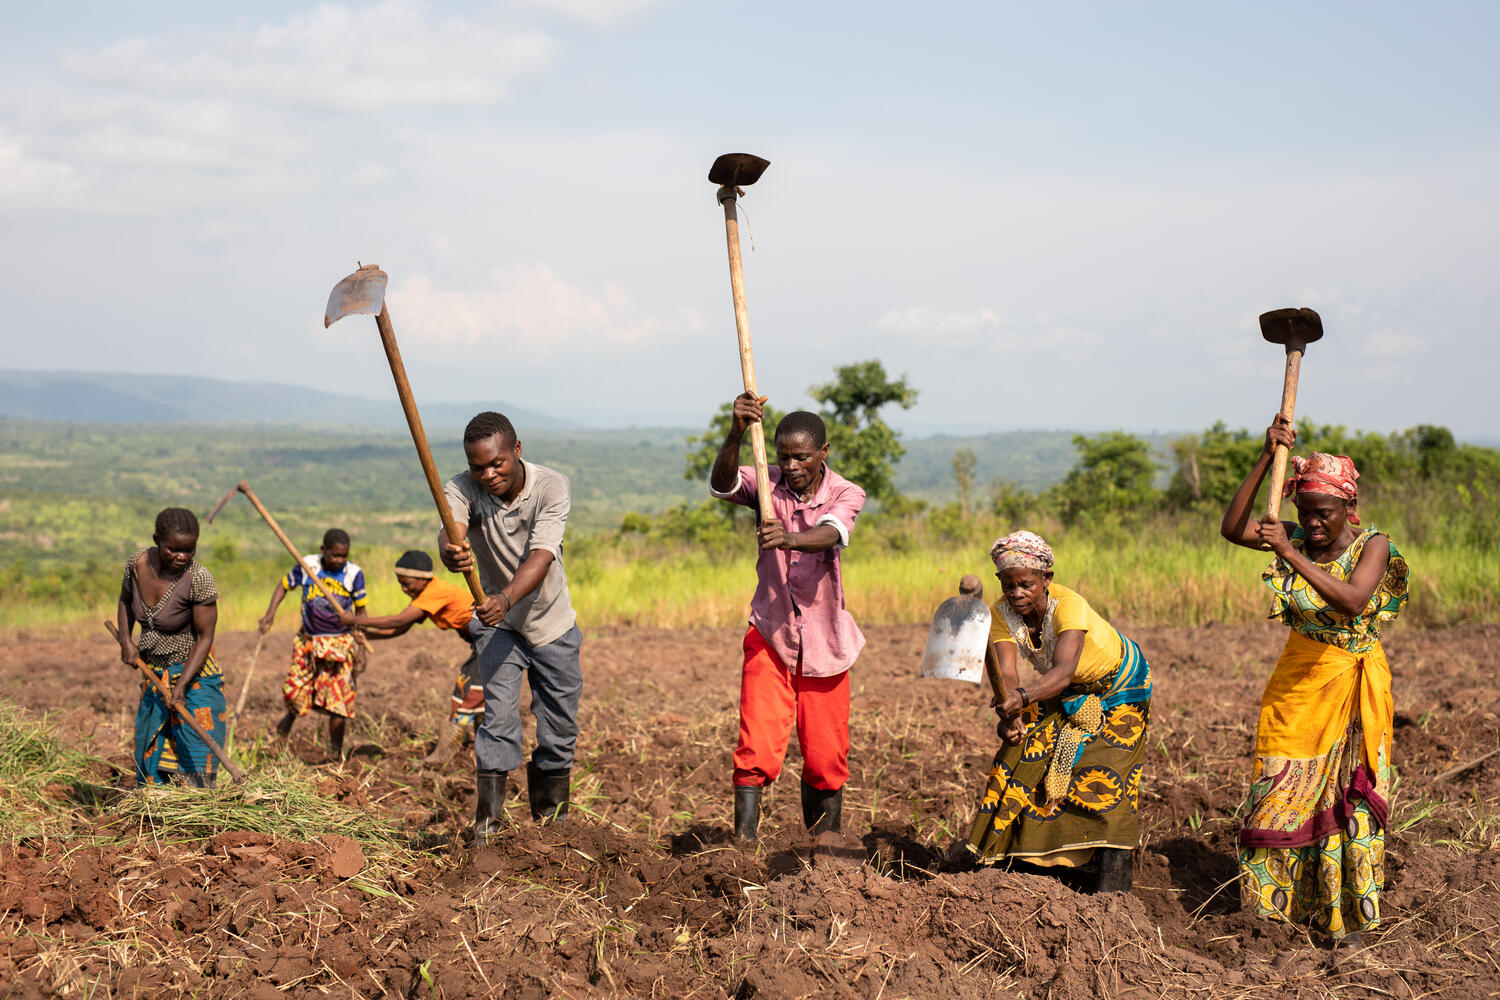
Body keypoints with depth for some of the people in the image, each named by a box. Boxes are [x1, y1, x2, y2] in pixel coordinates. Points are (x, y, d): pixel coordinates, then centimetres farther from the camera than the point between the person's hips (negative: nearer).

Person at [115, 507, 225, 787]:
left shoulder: (199, 578, -24)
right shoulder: (137, 562, -10)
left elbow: (204, 637, -19)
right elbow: (125, 600, 13)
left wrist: (181, 685, -26)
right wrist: (125, 640, -1)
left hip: (192, 670, -5)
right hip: (153, 670, 5)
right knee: (149, 749, 11)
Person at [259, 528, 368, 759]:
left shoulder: (354, 574, -9)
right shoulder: (307, 566, -9)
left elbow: (360, 612, 1)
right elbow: (284, 585, 9)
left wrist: (361, 650, -2)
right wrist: (270, 613, -6)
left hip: (340, 643, -1)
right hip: (309, 640, 1)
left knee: (338, 699, -5)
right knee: (295, 689, 1)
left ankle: (336, 753, 10)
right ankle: (289, 718, 38)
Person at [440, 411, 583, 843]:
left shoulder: (551, 486, -22)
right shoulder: (462, 489, -20)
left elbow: (541, 556, -34)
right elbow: (451, 529, -41)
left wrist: (506, 598, -52)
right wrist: (449, 552, -66)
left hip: (553, 624, 1)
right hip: (497, 626, -1)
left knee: (560, 731, 8)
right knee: (499, 719, -17)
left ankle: (551, 819, 28)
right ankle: (486, 827, -14)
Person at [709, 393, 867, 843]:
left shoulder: (845, 494, -8)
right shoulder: (767, 484, -5)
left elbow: (830, 534, -31)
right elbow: (721, 484, -27)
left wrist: (789, 538, -53)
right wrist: (736, 433, -45)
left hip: (823, 641, 0)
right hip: (769, 636, 0)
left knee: (825, 757, 6)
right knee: (757, 746, -13)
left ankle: (824, 842, 23)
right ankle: (744, 839, -14)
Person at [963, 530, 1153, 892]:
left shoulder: (1069, 605, -38)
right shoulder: (1002, 614, -22)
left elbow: (1063, 670, -51)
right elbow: (1006, 672, -33)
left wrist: (1023, 697, -68)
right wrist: (1009, 715, -53)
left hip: (1119, 683, -5)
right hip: (1067, 694, 5)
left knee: (1105, 765, -17)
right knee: (1027, 750, -6)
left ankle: (1115, 865, -9)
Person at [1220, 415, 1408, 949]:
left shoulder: (1373, 546, -12)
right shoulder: (1298, 538, -1)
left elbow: (1351, 601, -31)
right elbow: (1232, 529, -13)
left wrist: (1291, 556, -37)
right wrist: (1268, 457, -18)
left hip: (1351, 684, -4)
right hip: (1297, 679, 4)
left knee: (1347, 798, 0)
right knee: (1283, 790, 6)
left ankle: (1348, 915, 11)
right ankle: (1283, 899, 20)